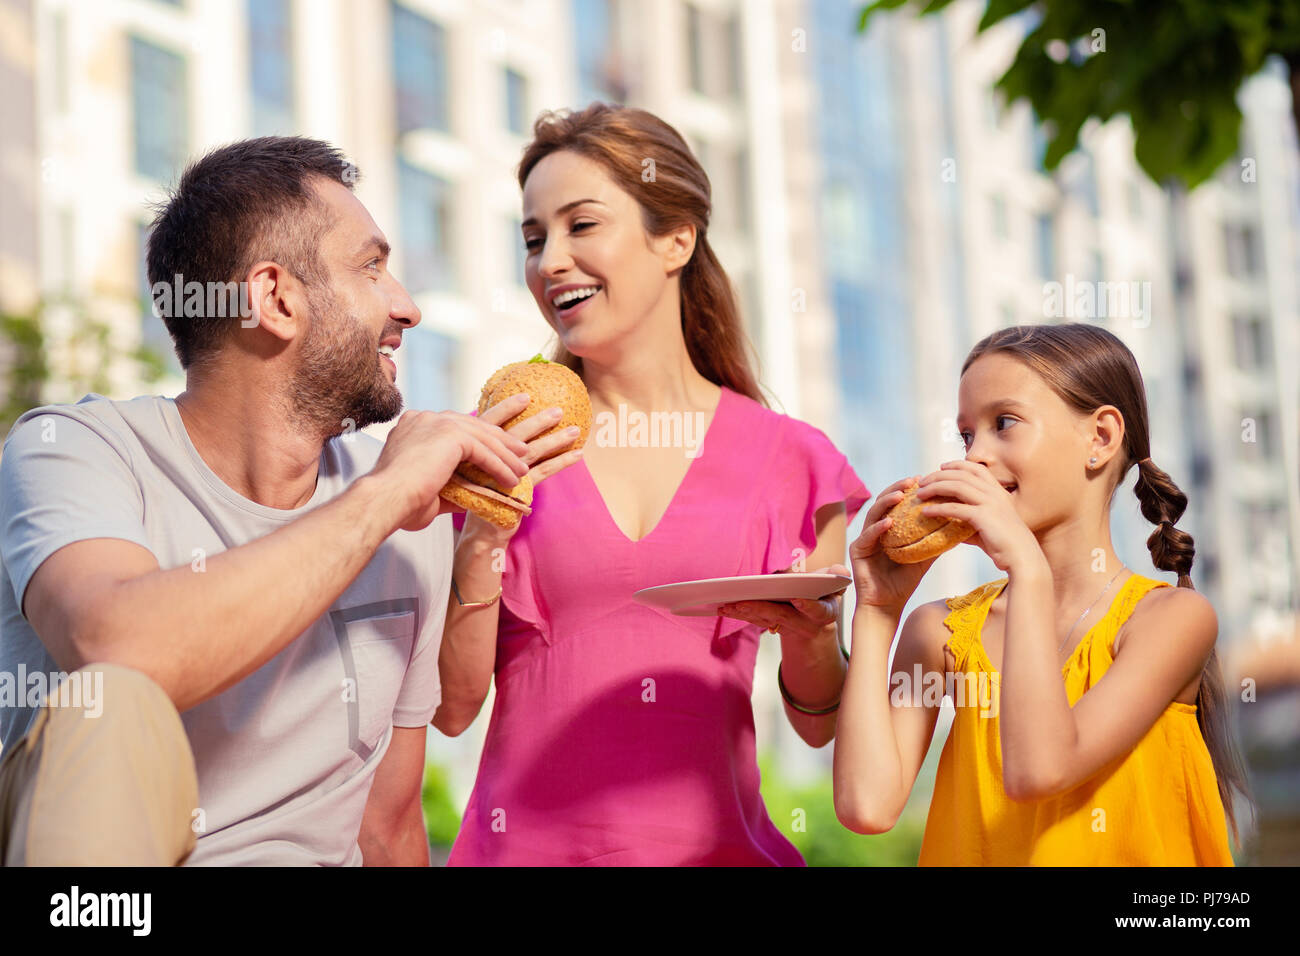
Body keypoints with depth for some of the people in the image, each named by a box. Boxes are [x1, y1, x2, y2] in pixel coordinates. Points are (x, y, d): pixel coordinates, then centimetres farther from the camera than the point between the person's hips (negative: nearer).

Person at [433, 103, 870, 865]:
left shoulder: (790, 459, 0)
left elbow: (819, 724, 6)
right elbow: (452, 708, -2)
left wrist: (808, 634, -13)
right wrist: (480, 544, -15)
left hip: (713, 842, 0)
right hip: (527, 839, 0)